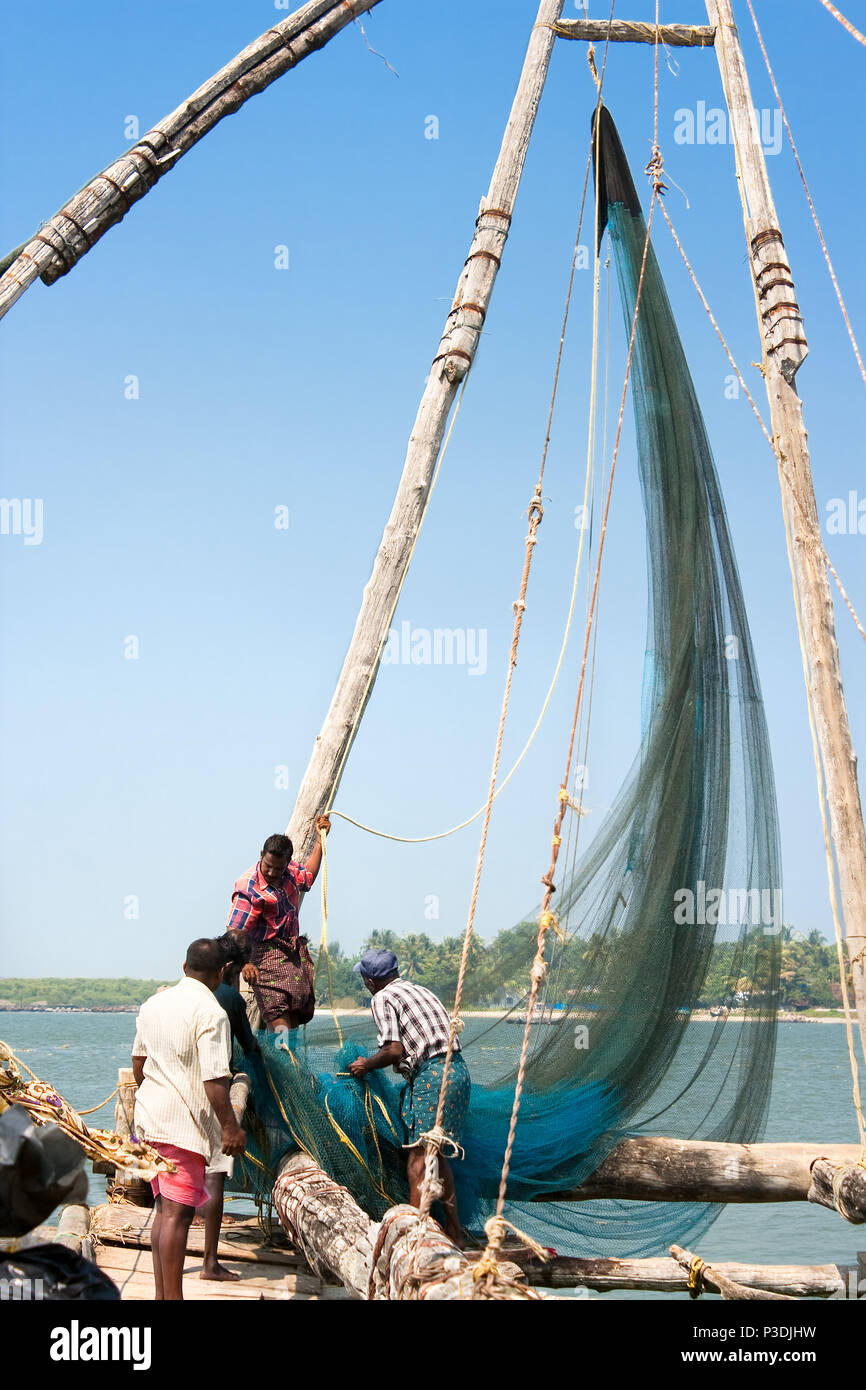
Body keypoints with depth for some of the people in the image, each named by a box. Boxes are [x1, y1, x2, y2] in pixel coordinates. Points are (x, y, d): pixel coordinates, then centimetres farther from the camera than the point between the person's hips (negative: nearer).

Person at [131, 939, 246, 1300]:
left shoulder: (153, 1003, 11)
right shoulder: (210, 1012, -14)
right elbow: (214, 1079, -19)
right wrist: (230, 1126, -13)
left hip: (150, 1118, 8)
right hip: (184, 1123, -8)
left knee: (165, 1208, 14)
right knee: (177, 1212, -6)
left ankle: (161, 1294, 18)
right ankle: (172, 1296, -4)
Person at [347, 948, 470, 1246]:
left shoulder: (382, 998, -2)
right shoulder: (421, 990, 23)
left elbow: (394, 1050, -13)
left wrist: (366, 1065, 4)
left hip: (432, 1075, -9)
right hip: (458, 1069, 9)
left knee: (417, 1157, -7)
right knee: (435, 1154, 17)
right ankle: (454, 1232, 21)